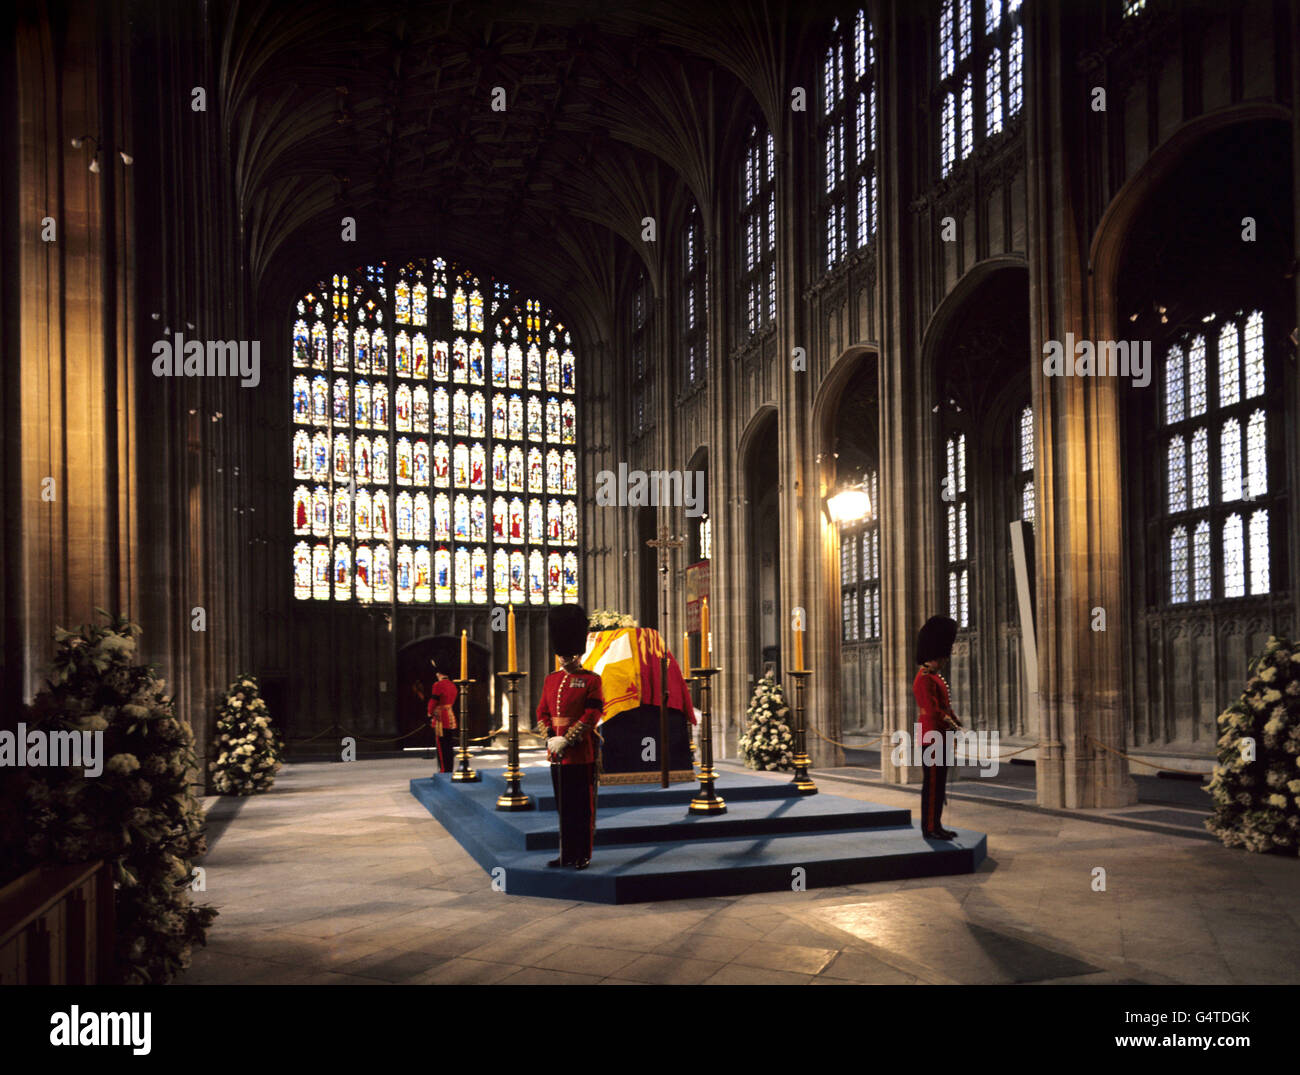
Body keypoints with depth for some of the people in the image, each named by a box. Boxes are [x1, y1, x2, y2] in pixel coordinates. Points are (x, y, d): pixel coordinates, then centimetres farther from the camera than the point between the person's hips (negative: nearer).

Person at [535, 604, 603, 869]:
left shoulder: (591, 680, -4)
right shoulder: (551, 680, 12)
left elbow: (592, 715, -12)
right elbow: (542, 712, 11)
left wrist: (567, 740, -17)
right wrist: (550, 739, -6)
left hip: (581, 753, -5)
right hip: (556, 753, 5)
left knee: (583, 807, 2)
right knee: (563, 806, 11)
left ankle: (583, 855, 10)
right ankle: (567, 854, 20)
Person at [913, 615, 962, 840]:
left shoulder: (936, 677, 16)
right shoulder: (924, 680, -17)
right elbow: (932, 711, -22)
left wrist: (955, 720, 6)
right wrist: (953, 725, -12)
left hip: (941, 738, 10)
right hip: (931, 738, -10)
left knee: (939, 783, 13)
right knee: (932, 784, -5)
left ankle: (936, 825, 19)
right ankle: (929, 828, 0)